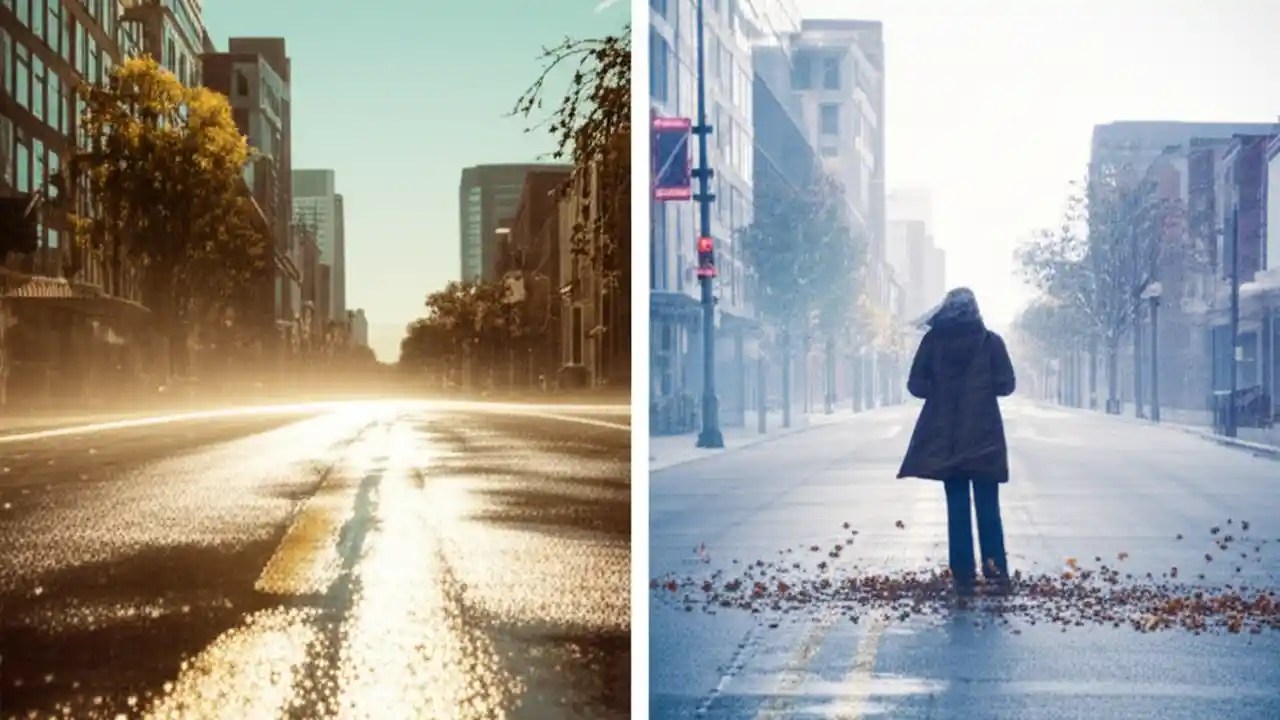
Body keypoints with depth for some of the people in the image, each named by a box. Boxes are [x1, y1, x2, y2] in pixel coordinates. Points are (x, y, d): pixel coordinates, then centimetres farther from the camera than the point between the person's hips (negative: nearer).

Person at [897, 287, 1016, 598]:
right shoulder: (990, 340, -3)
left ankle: (963, 577, 2)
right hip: (984, 435, -1)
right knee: (988, 507, 7)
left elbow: (915, 385, -2)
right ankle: (996, 573, 1)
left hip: (946, 438, 1)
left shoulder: (933, 339, -1)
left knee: (957, 508, 5)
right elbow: (1007, 384, -4)